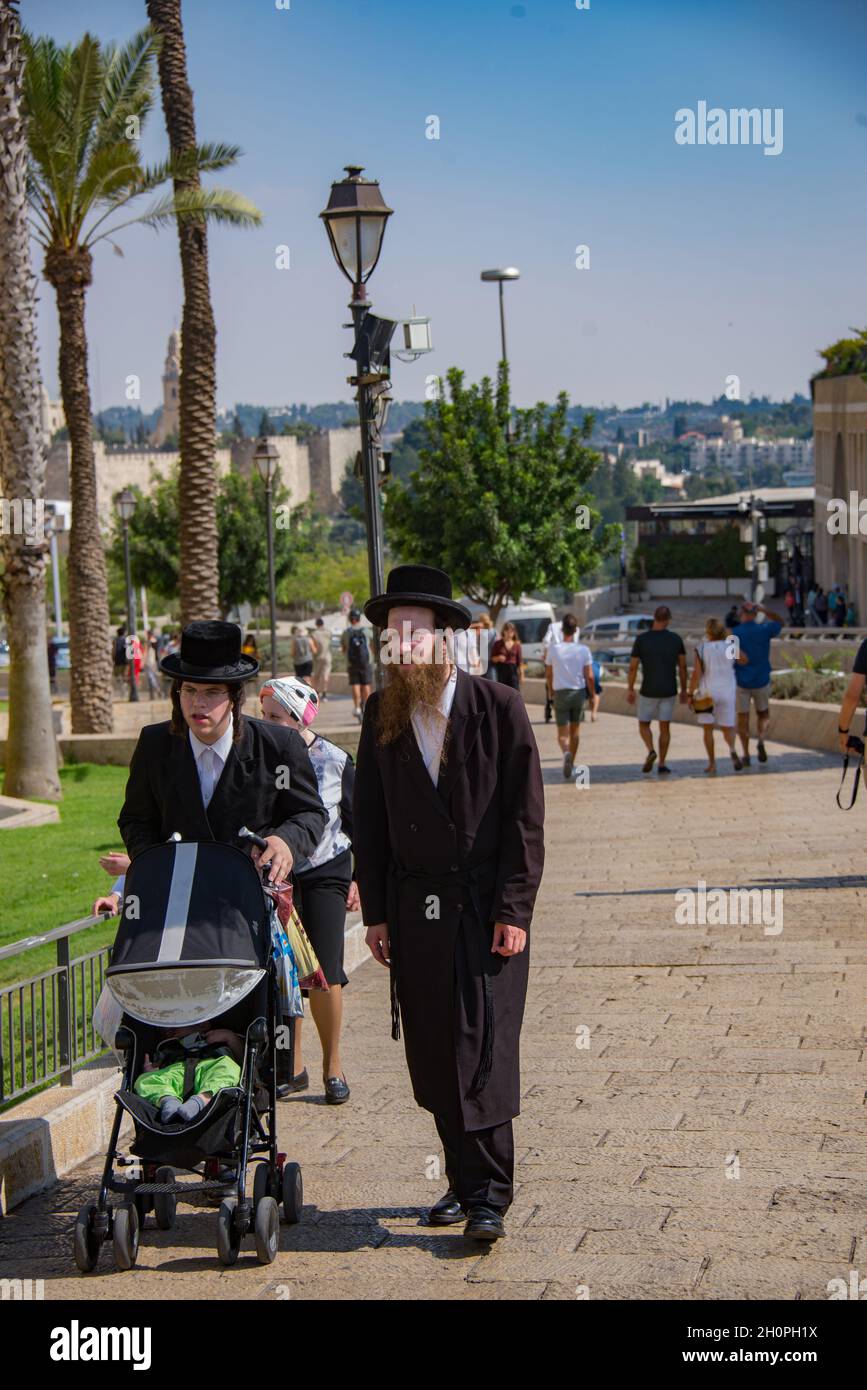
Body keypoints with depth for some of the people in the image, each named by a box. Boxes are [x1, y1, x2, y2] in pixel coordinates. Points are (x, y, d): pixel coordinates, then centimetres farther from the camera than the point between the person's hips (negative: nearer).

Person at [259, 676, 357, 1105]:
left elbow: (358, 824, 5)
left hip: (325, 874, -2)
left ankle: (333, 1065, 8)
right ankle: (291, 1066, 12)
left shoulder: (335, 761, -3)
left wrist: (358, 877, 3)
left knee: (324, 973, -7)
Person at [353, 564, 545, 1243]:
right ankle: (465, 1181, 19)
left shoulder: (500, 707, -4)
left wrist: (514, 911, -10)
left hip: (485, 905, -4)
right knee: (433, 1054, 6)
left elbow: (526, 817, -5)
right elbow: (369, 818, 10)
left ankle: (491, 1198, -3)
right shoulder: (382, 712, 7)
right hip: (413, 903, 4)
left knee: (484, 1049, -8)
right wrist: (376, 911, 5)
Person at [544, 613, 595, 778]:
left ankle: (566, 752, -29)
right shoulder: (583, 650, -7)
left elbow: (548, 674, 2)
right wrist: (593, 695, 5)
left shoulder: (553, 648, -7)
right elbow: (589, 676, -7)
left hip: (560, 693, -1)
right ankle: (571, 761, 25)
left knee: (562, 732, 1)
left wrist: (551, 691, 18)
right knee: (575, 729, 18)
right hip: (579, 691, 1)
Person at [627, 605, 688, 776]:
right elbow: (682, 667, 2)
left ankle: (651, 751, -13)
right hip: (669, 691, 1)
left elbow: (633, 667, -5)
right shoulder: (676, 639, -3)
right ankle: (662, 765, 6)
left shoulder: (641, 639, -9)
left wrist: (630, 689, 6)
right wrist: (683, 690, 12)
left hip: (648, 691, -1)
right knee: (665, 727, 11)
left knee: (644, 725, 14)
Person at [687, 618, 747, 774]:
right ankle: (732, 749, -21)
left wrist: (690, 694, -5)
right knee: (727, 727, 10)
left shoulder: (701, 649, -8)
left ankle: (712, 764, 8)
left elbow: (696, 673, -12)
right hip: (728, 691, 1)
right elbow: (744, 661, 12)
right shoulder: (731, 646, -3)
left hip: (707, 692, -1)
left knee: (708, 729, 11)